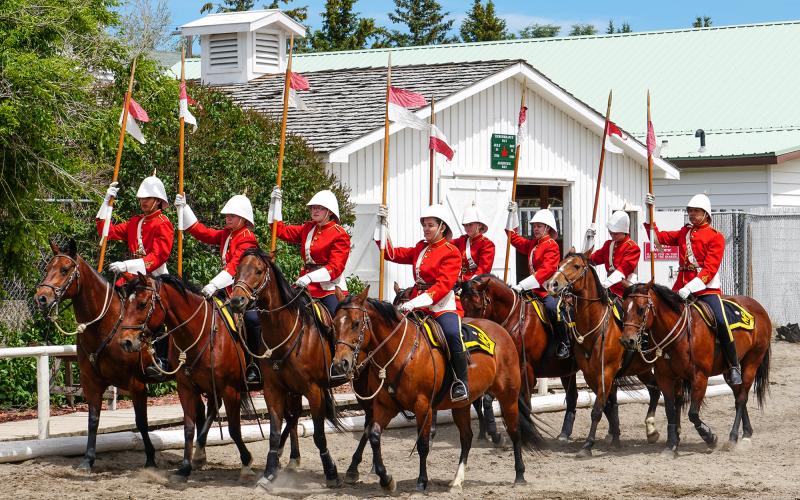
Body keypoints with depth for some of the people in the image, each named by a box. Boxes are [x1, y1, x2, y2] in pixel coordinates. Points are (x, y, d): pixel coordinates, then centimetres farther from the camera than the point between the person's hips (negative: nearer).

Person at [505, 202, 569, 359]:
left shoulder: (552, 246, -9)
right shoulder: (532, 244, 17)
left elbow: (546, 271, -21)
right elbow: (513, 236, 30)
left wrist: (523, 285, -29)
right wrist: (512, 214, 20)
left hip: (547, 289, -9)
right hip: (533, 289, 9)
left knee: (552, 307, -37)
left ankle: (564, 344, -25)